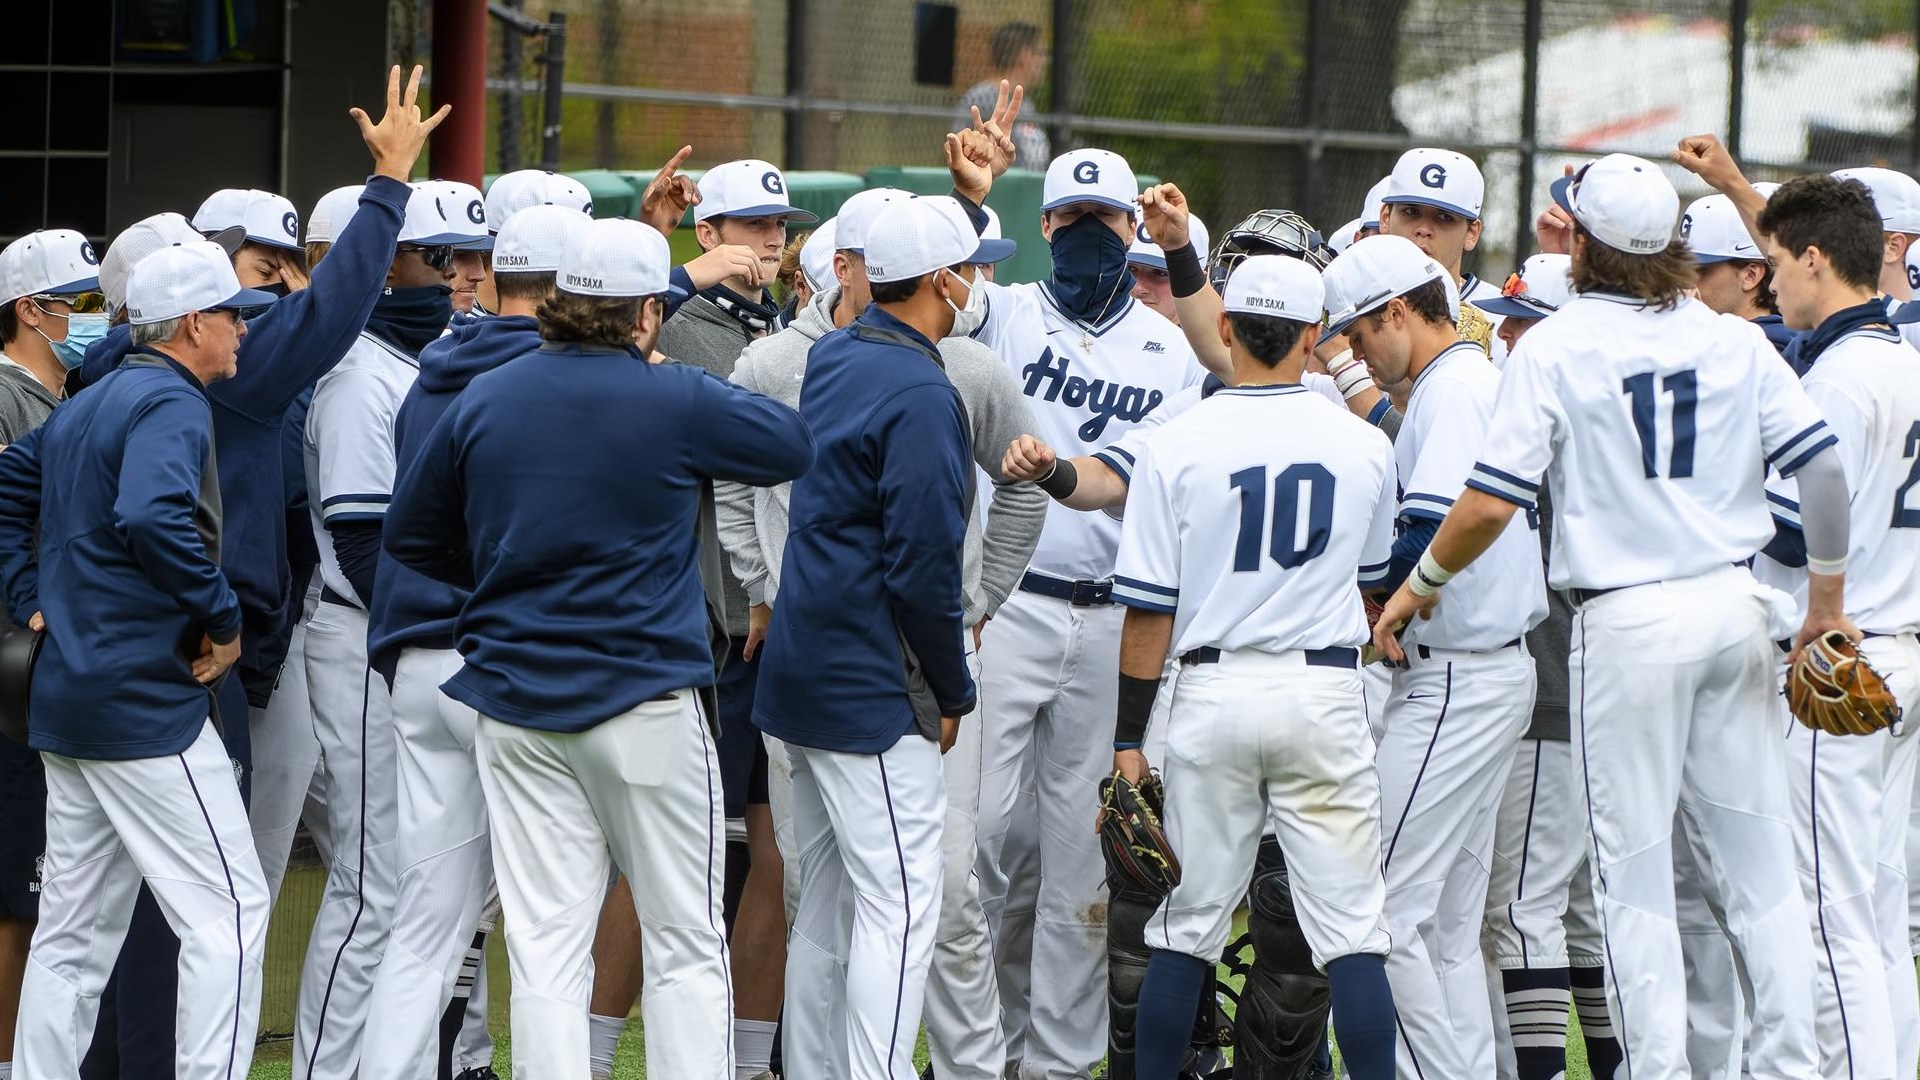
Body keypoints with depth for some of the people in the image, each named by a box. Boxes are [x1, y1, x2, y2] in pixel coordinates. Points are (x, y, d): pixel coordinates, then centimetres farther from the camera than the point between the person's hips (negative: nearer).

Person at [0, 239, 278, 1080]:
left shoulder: (84, 407, 16)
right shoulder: (171, 404, -14)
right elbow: (153, 517, -31)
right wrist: (223, 616, -21)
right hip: (148, 697, -10)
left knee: (73, 936, 11)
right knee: (228, 913, -6)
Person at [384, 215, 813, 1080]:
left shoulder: (482, 401, 3)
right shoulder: (677, 402, -9)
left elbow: (410, 536, 13)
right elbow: (796, 447, 8)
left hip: (515, 699, 4)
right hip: (645, 700, -4)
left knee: (546, 949, 3)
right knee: (686, 945, 4)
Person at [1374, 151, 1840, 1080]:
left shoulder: (1554, 347, -6)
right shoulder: (1733, 341, 4)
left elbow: (1490, 503, -11)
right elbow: (1822, 464, -1)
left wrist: (1419, 585, 5)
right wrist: (1827, 603, 10)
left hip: (1629, 620, -4)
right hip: (1734, 603, 4)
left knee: (1633, 863, 2)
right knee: (1756, 849, 10)